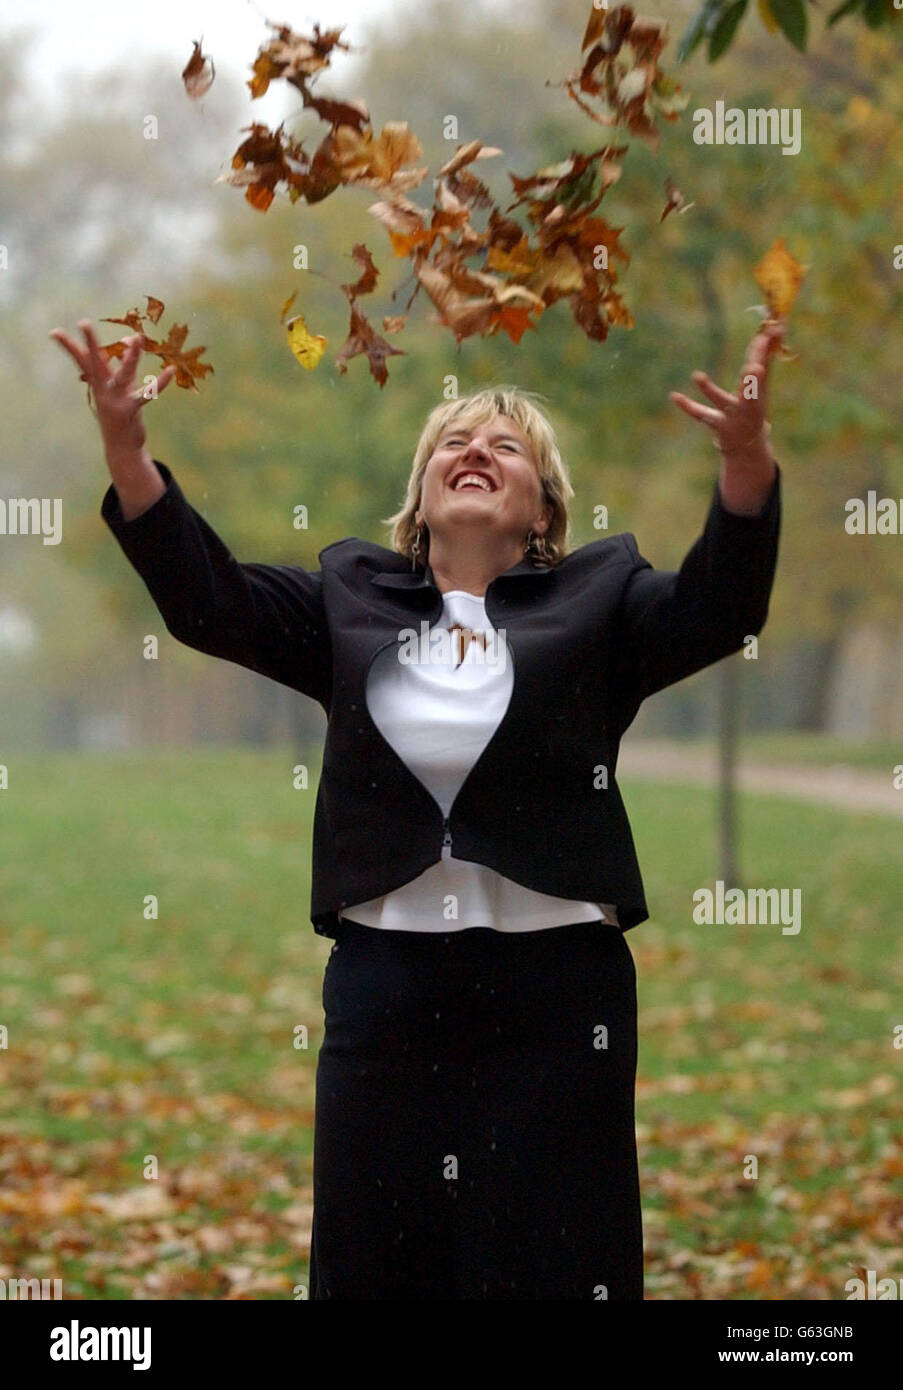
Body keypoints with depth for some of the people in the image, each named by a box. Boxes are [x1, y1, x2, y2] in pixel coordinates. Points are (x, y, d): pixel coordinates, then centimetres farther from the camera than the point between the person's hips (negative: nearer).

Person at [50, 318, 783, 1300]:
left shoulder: (595, 597, 4)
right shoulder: (352, 595, 10)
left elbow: (716, 611, -11)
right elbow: (208, 599, 1)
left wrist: (746, 459, -30)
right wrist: (124, 447, -13)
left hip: (556, 988, -2)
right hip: (384, 986, 2)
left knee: (550, 1257, 4)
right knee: (376, 1255, 8)